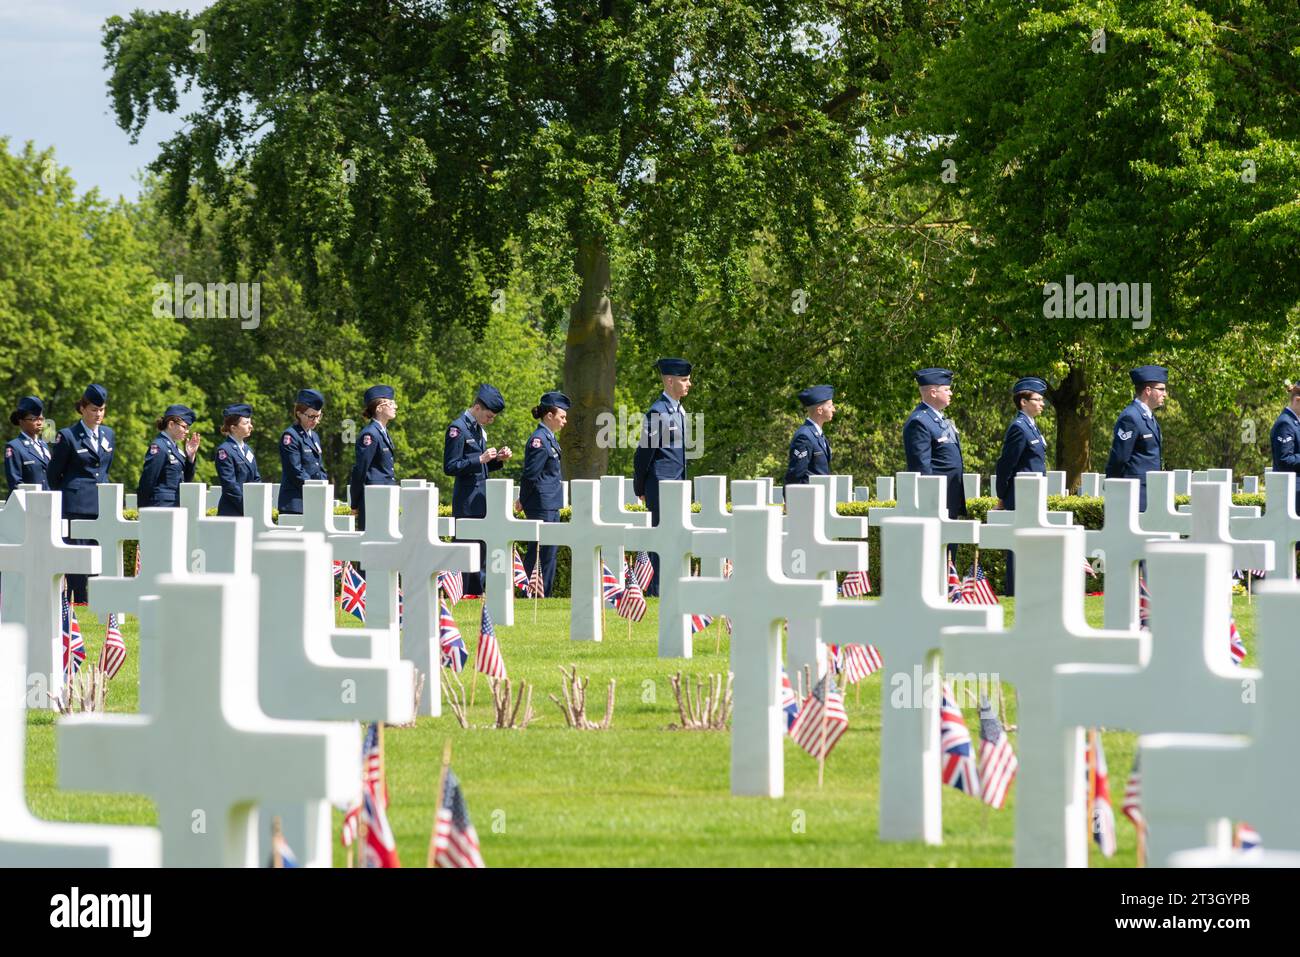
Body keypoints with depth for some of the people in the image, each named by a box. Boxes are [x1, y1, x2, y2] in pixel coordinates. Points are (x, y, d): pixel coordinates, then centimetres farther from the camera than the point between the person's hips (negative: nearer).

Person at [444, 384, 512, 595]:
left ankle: (477, 592, 14)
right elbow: (450, 467, -15)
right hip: (467, 502, -9)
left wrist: (498, 459, 6)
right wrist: (481, 459, -21)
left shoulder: (479, 429, 16)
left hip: (482, 498, 9)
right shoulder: (457, 429, -11)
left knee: (482, 551, 9)